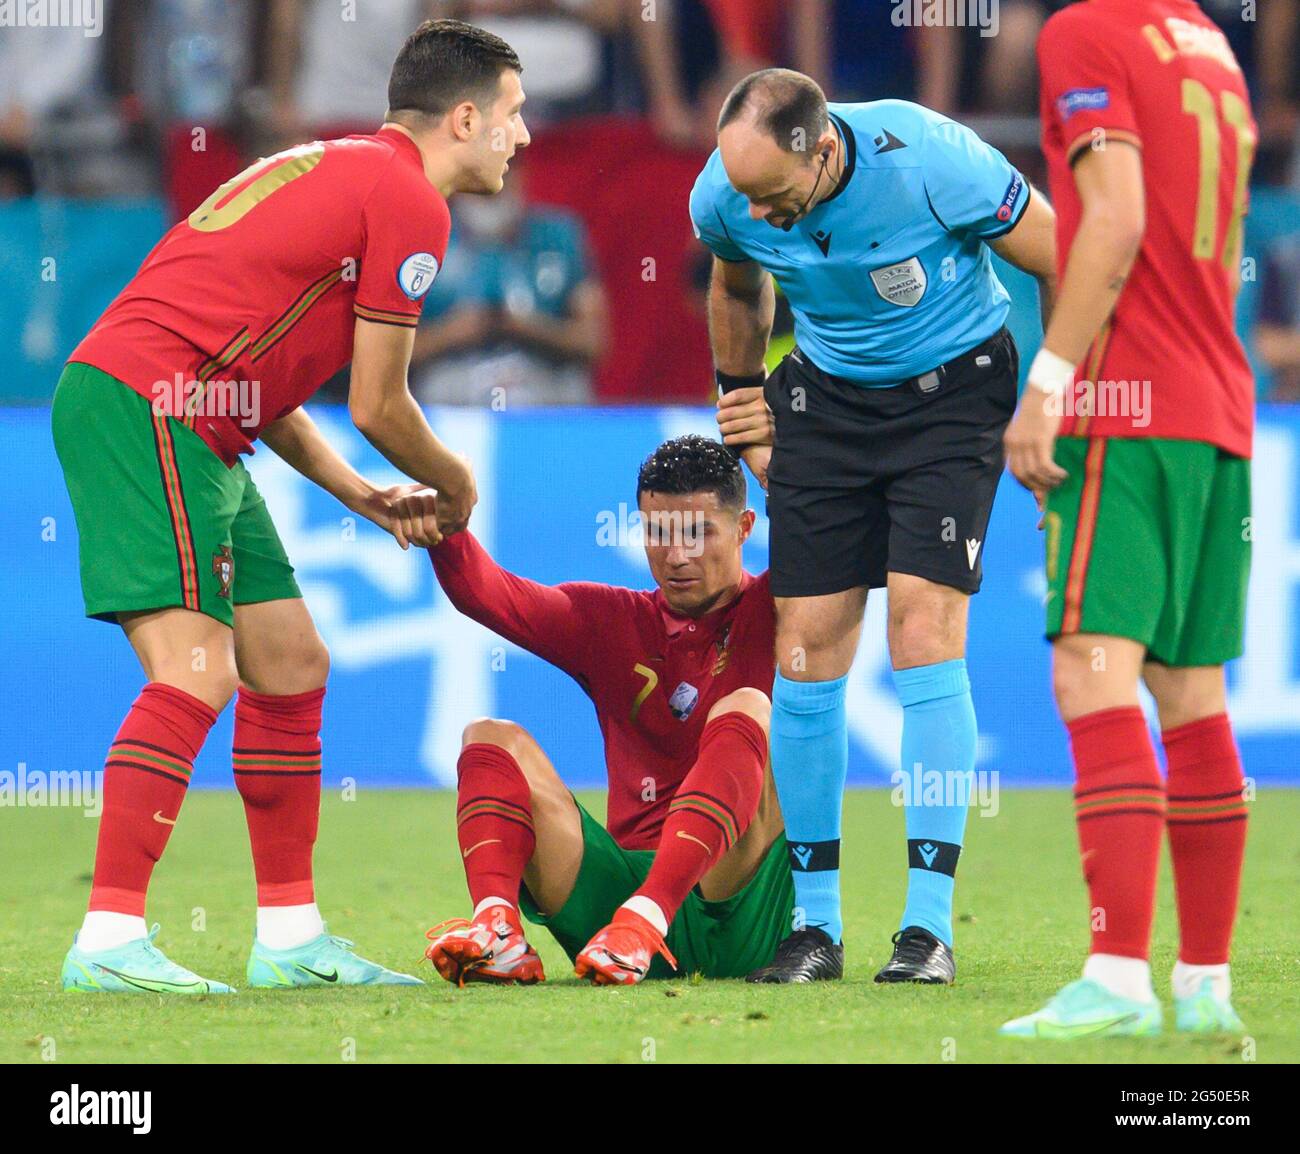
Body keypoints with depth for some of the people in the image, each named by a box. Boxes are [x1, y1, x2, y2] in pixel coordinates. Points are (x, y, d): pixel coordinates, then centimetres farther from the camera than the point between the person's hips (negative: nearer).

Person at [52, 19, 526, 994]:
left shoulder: (342, 173, 23)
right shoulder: (407, 199, -8)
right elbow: (378, 407, -5)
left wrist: (362, 495, 22)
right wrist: (457, 489, 14)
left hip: (193, 433, 11)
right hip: (147, 404, -11)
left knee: (290, 664, 12)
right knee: (195, 672, -17)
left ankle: (291, 940, 16)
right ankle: (109, 943, -21)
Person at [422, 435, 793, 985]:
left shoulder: (771, 614, 7)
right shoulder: (610, 621, 17)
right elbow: (486, 594, 4)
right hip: (625, 874, 4)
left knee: (747, 713, -25)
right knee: (493, 739, -6)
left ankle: (644, 921, -46)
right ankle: (498, 929, -36)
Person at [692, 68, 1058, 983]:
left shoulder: (929, 162, -29)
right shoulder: (725, 198, -16)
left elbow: (1065, 267, -14)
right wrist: (741, 408, 14)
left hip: (951, 386, -4)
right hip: (826, 396, 4)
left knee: (925, 632, -16)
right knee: (808, 651, -4)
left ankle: (930, 924, -12)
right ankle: (816, 924, 6)